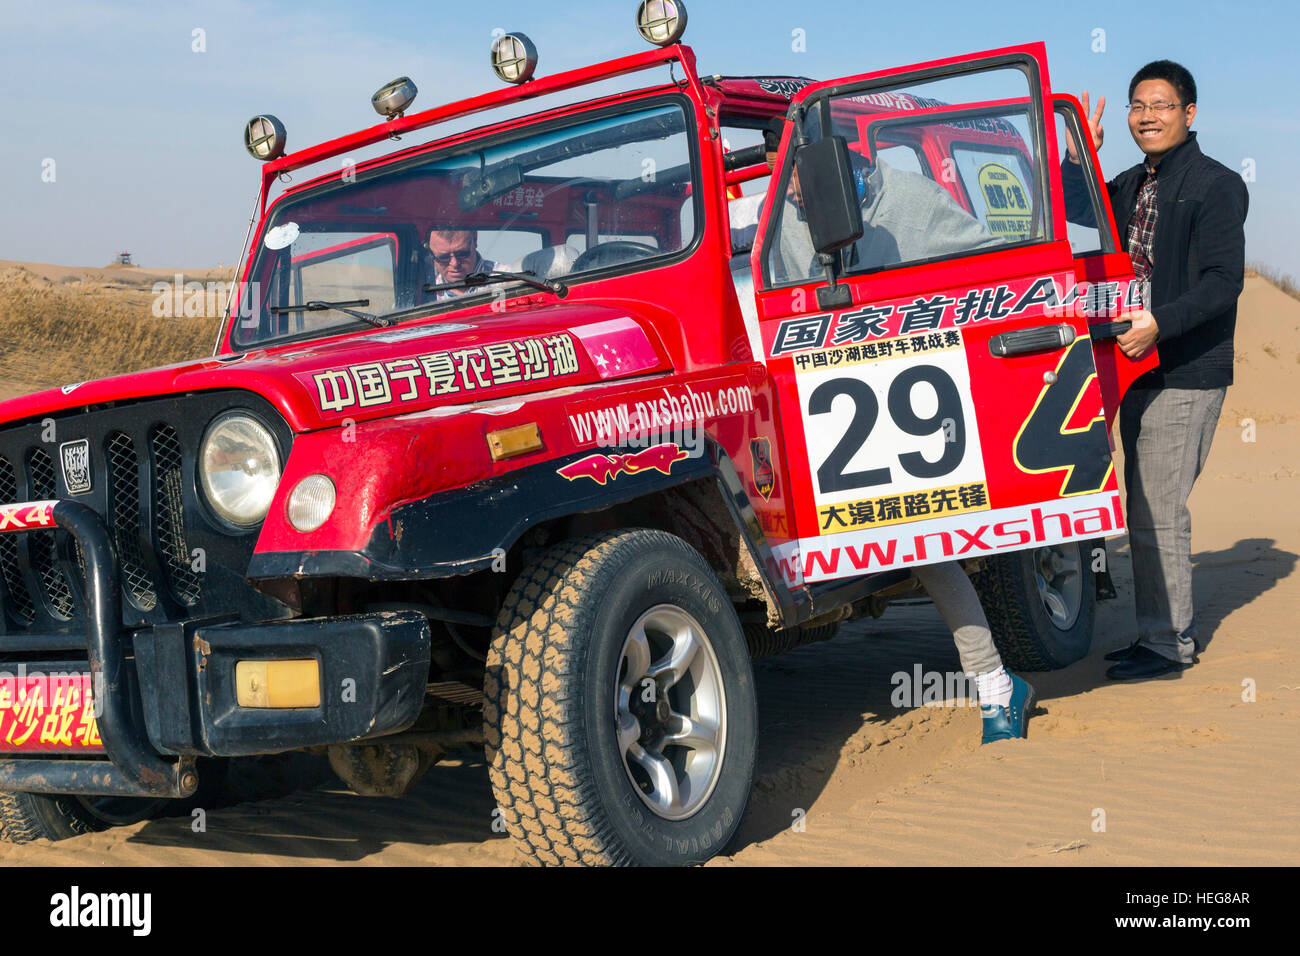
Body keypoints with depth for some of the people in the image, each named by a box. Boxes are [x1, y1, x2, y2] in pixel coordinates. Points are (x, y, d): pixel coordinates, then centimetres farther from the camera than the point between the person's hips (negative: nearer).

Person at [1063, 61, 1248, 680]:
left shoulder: (1216, 185, -8)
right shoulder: (1133, 185, 15)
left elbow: (1224, 281, -15)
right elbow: (1075, 211, 21)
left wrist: (1160, 323, -28)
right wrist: (1078, 153, 6)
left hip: (1187, 375, -8)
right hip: (1139, 371, 9)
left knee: (1158, 513, -9)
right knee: (1145, 511, 13)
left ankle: (1168, 644, 0)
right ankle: (1170, 631, 24)